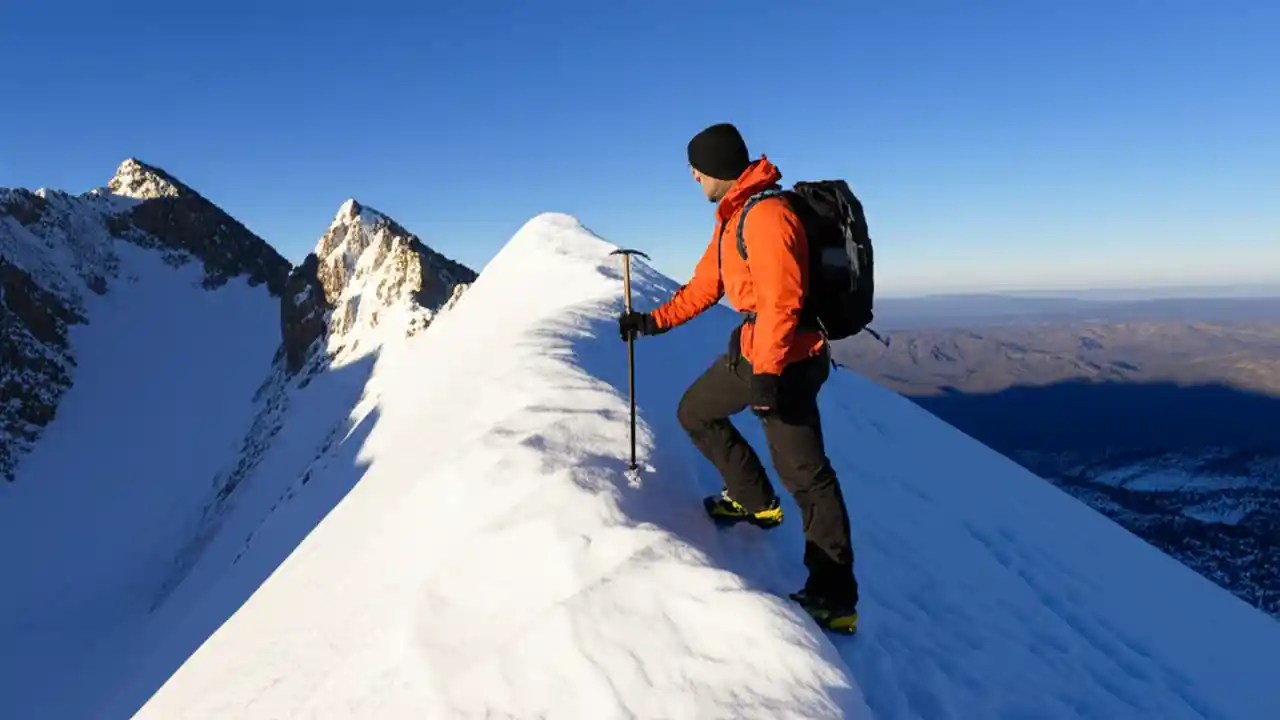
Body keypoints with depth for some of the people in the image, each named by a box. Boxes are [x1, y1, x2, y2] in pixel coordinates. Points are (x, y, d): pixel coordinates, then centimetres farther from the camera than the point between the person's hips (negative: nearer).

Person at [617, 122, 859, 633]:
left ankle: (835, 597, 0)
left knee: (802, 470, -8)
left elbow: (782, 302, -25)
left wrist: (766, 373, -27)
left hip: (784, 358, -10)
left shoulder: (766, 215, -19)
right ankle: (756, 501, 32)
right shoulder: (732, 217, 14)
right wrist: (655, 321, 21)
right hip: (750, 349, 10)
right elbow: (704, 286, 21)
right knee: (696, 412, 21)